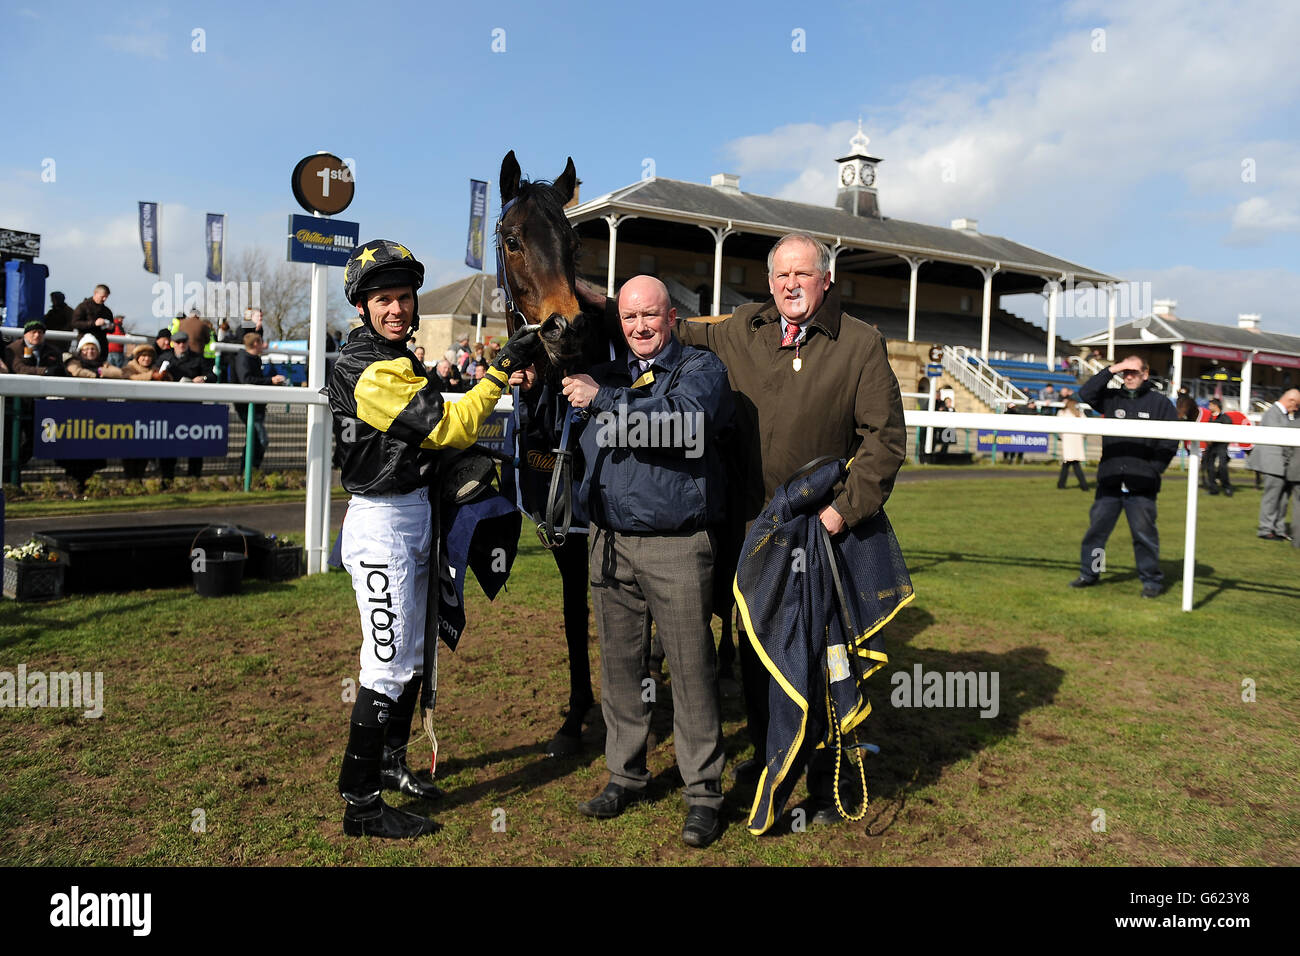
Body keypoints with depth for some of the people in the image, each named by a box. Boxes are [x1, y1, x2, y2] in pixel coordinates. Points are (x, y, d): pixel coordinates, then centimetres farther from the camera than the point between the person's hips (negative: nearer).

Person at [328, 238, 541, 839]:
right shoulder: (371, 371, -19)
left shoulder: (396, 358, 13)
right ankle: (360, 804, 4)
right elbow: (449, 427, -21)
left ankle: (390, 763, 34)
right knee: (388, 664, -6)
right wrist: (504, 367, -18)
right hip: (381, 523, -10)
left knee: (412, 654, 18)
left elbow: (435, 429, 21)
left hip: (414, 516, 10)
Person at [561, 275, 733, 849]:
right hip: (610, 541, 5)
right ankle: (625, 774, 26)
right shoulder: (607, 375, 18)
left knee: (691, 668, -1)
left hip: (677, 547, -5)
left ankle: (703, 791, 11)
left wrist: (604, 399, -22)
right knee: (619, 664, 11)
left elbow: (684, 418, -22)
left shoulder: (700, 368, 0)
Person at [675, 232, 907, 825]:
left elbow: (884, 436, -6)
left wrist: (847, 507, -14)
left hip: (820, 530, -3)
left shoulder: (861, 343, -4)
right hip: (749, 527, 4)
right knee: (754, 647, 16)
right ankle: (766, 750, 37)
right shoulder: (740, 332, 4)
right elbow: (684, 336, 24)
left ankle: (826, 779, 23)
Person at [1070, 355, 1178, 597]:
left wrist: (1154, 469, -7)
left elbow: (1170, 442, 2)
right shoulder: (1112, 398, 12)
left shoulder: (1160, 403, 4)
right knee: (1096, 527, 6)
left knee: (1144, 532, 0)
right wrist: (1111, 370, -5)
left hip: (1142, 484, -3)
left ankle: (1152, 580, 12)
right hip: (1109, 480, 3)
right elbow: (1085, 393, -2)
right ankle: (1089, 573, 17)